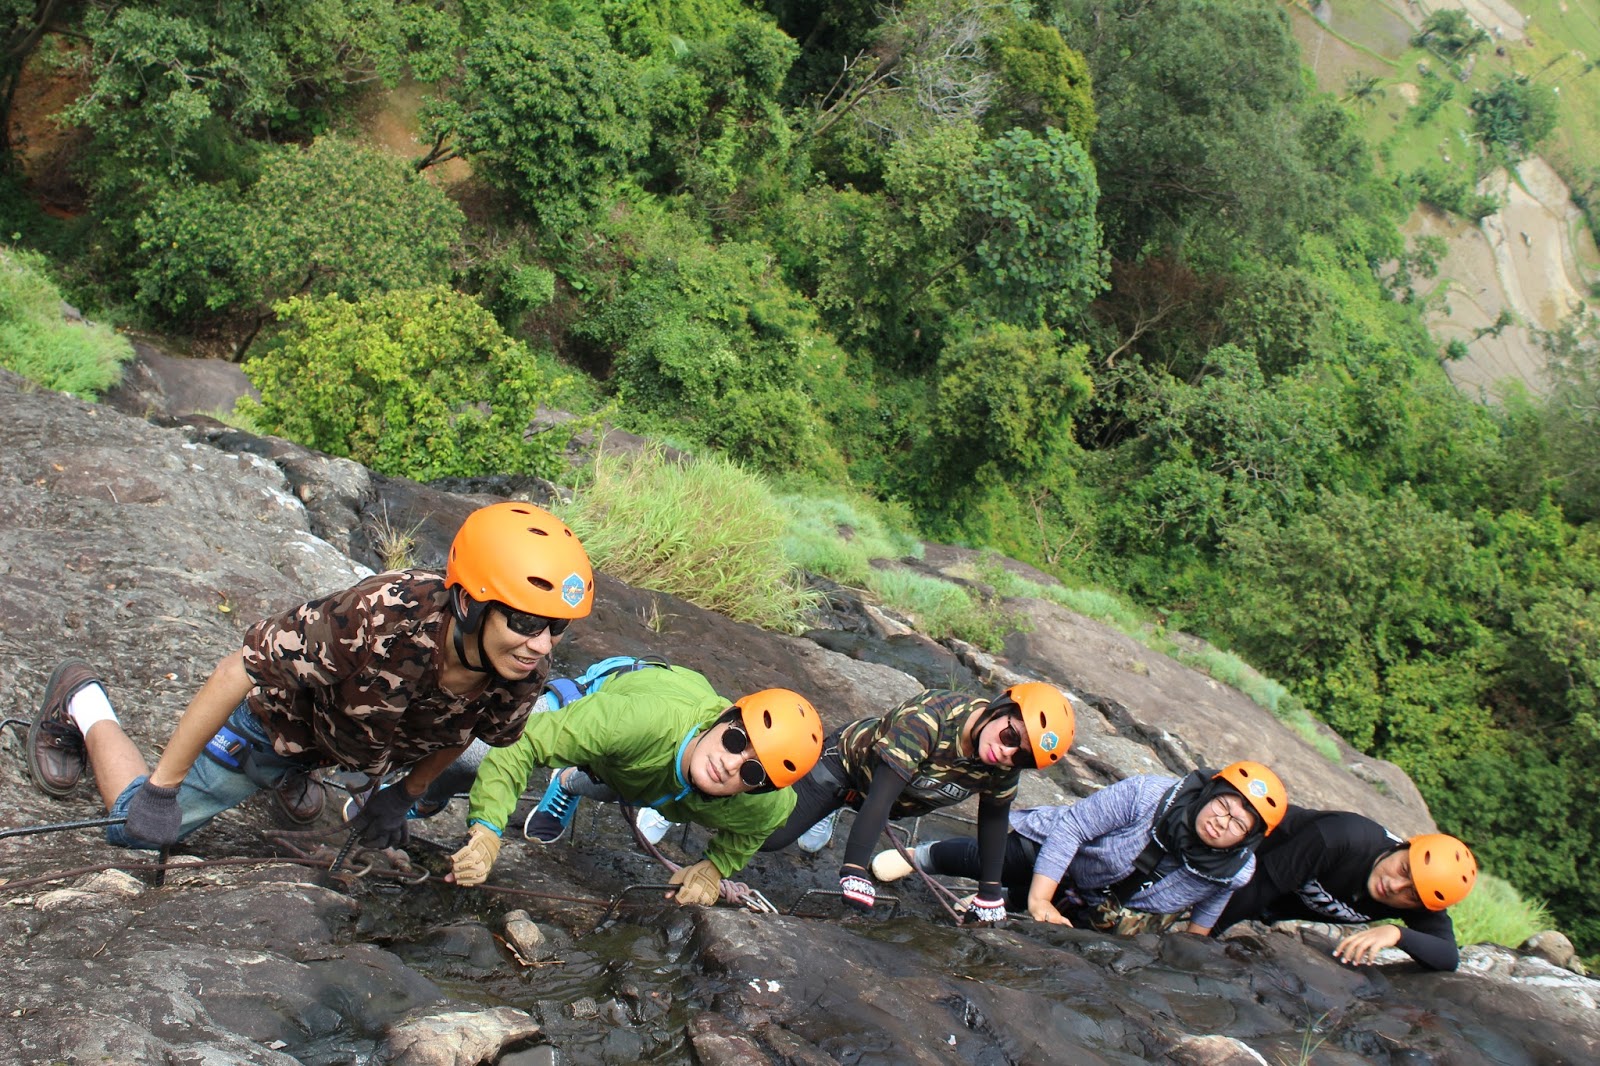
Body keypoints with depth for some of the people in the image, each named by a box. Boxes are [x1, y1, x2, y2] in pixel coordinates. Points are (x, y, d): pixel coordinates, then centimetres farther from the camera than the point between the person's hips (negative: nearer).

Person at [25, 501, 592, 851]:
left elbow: (458, 731, -4)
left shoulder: (523, 672, -29)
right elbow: (241, 670, -36)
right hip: (280, 718, -5)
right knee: (143, 826, 4)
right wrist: (162, 786, -30)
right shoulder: (385, 615, -47)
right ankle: (82, 704, 30)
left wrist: (403, 794, 3)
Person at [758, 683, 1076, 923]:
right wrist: (853, 875, -48)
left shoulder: (1005, 764, -24)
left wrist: (990, 894, -2)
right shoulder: (928, 717, -43)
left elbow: (994, 817, -5)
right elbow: (880, 798, -45)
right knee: (769, 837, -9)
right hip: (846, 762, -5)